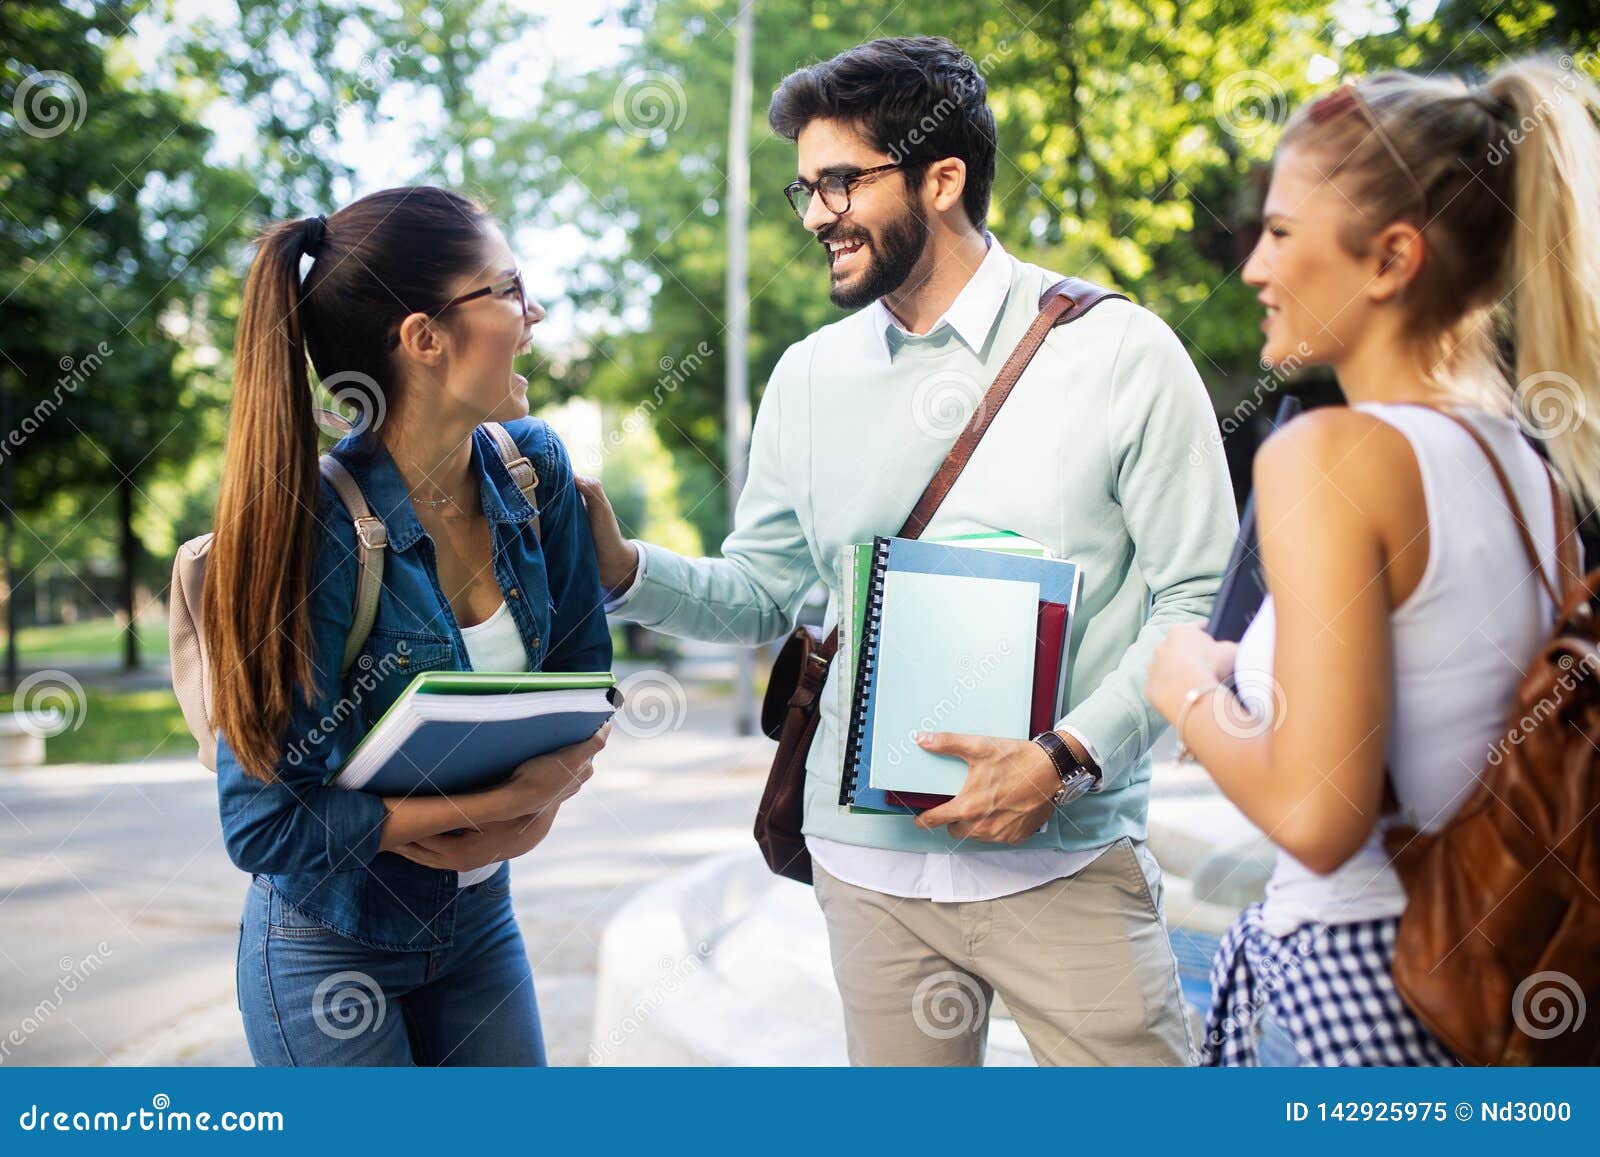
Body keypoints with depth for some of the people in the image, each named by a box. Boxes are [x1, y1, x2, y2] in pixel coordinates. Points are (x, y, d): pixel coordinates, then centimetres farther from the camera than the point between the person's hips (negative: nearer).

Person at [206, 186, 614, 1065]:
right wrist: (502, 800, -25)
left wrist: (540, 807, -17)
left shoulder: (534, 468, -7)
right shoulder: (312, 528, -26)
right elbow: (263, 821, -24)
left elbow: (581, 673, 3)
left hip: (479, 918, 6)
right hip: (330, 947, -5)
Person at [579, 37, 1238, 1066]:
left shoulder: (1117, 352, -5)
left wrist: (1067, 756, -18)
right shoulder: (808, 378, 8)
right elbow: (764, 592, 10)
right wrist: (621, 567, -8)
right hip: (870, 857, 4)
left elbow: (1200, 598, -7)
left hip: (1063, 861, -3)